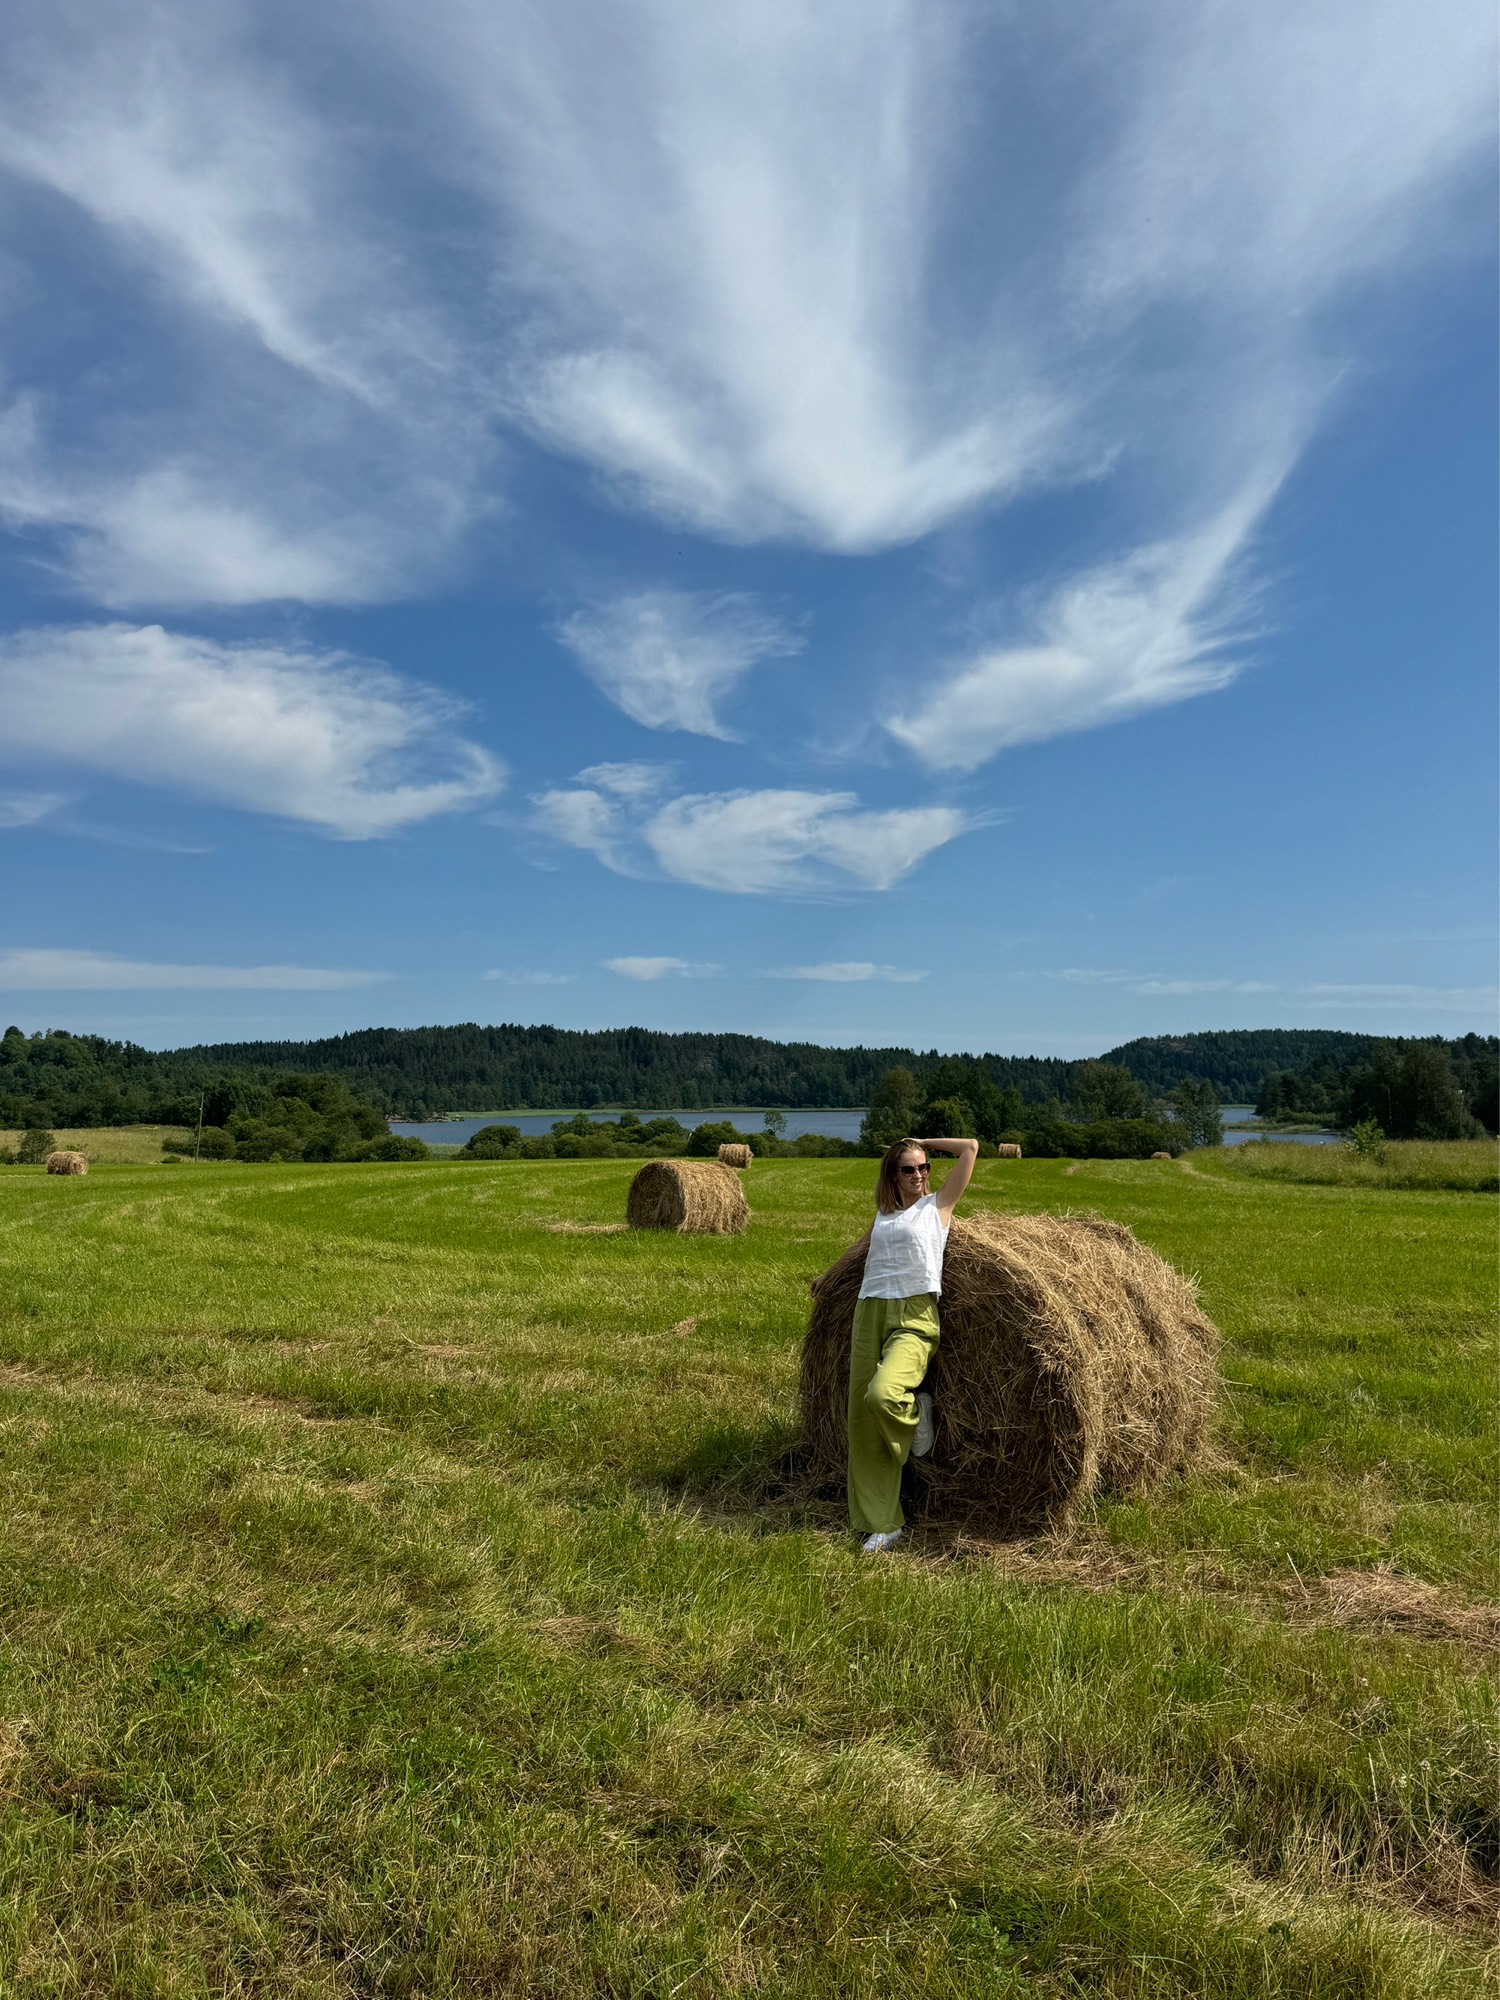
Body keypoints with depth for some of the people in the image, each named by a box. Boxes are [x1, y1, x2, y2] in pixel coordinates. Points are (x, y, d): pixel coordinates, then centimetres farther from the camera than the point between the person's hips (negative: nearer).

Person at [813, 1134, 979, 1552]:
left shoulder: (938, 1204, 8)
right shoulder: (883, 1214, 19)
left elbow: (970, 1147, 6)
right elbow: (862, 1246, 38)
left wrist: (925, 1142, 16)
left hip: (915, 1318, -5)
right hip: (870, 1313, 5)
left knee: (883, 1393, -31)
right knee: (862, 1420, 0)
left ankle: (916, 1412, 6)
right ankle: (882, 1524, 12)